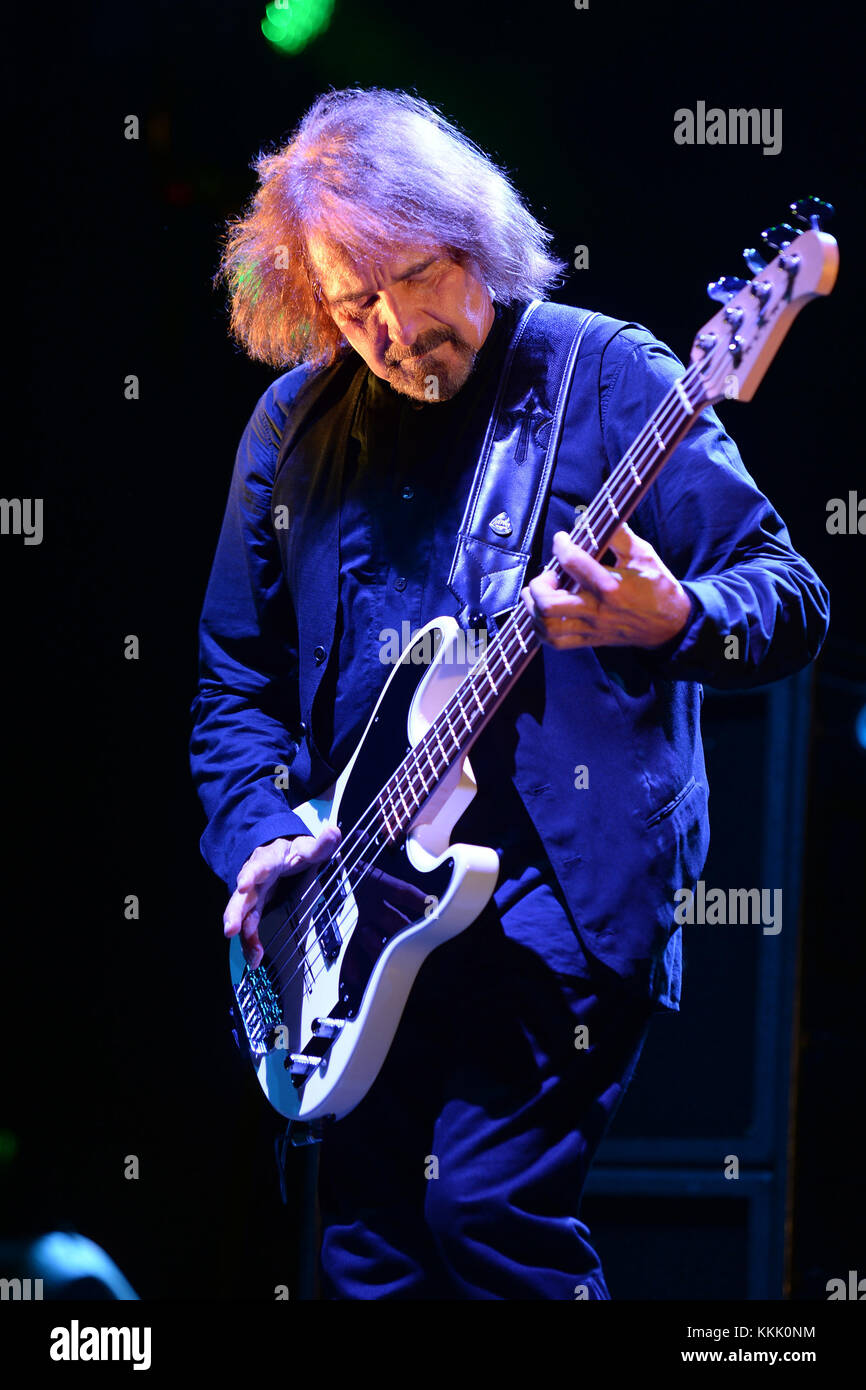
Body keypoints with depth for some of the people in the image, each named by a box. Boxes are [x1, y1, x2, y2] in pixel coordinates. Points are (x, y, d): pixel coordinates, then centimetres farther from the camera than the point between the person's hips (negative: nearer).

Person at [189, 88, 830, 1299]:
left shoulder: (604, 377, -4)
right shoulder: (293, 428, 11)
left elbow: (792, 603, -7)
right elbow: (236, 679, 20)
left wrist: (675, 621, -29)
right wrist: (259, 837, 3)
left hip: (555, 899, -5)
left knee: (491, 1212, -17)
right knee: (368, 1252, 6)